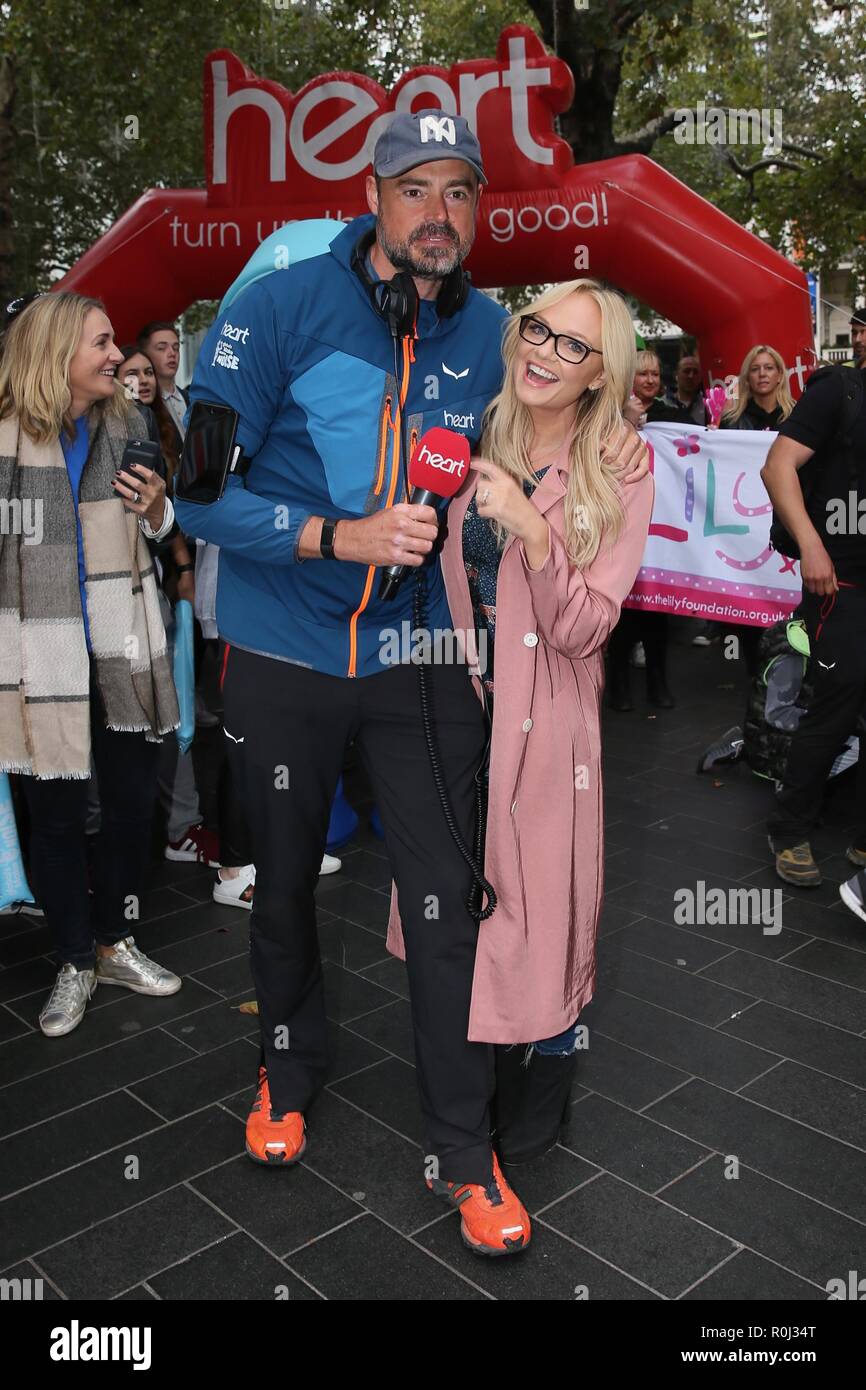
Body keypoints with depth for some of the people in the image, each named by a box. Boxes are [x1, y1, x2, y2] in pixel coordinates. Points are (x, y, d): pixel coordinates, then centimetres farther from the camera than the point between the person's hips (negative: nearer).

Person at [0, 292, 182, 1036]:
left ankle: (115, 943, 33)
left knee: (134, 798, 12)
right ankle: (76, 962, 27)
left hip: (123, 648, 4)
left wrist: (156, 504, -5)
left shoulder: (126, 424, 6)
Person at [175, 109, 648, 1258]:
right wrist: (339, 537, -24)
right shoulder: (282, 306, -9)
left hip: (420, 656, 2)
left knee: (447, 900, 1)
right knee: (283, 882, 16)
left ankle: (464, 1151, 20)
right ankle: (290, 1069, 45)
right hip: (284, 655, -1)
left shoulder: (490, 333, 3)